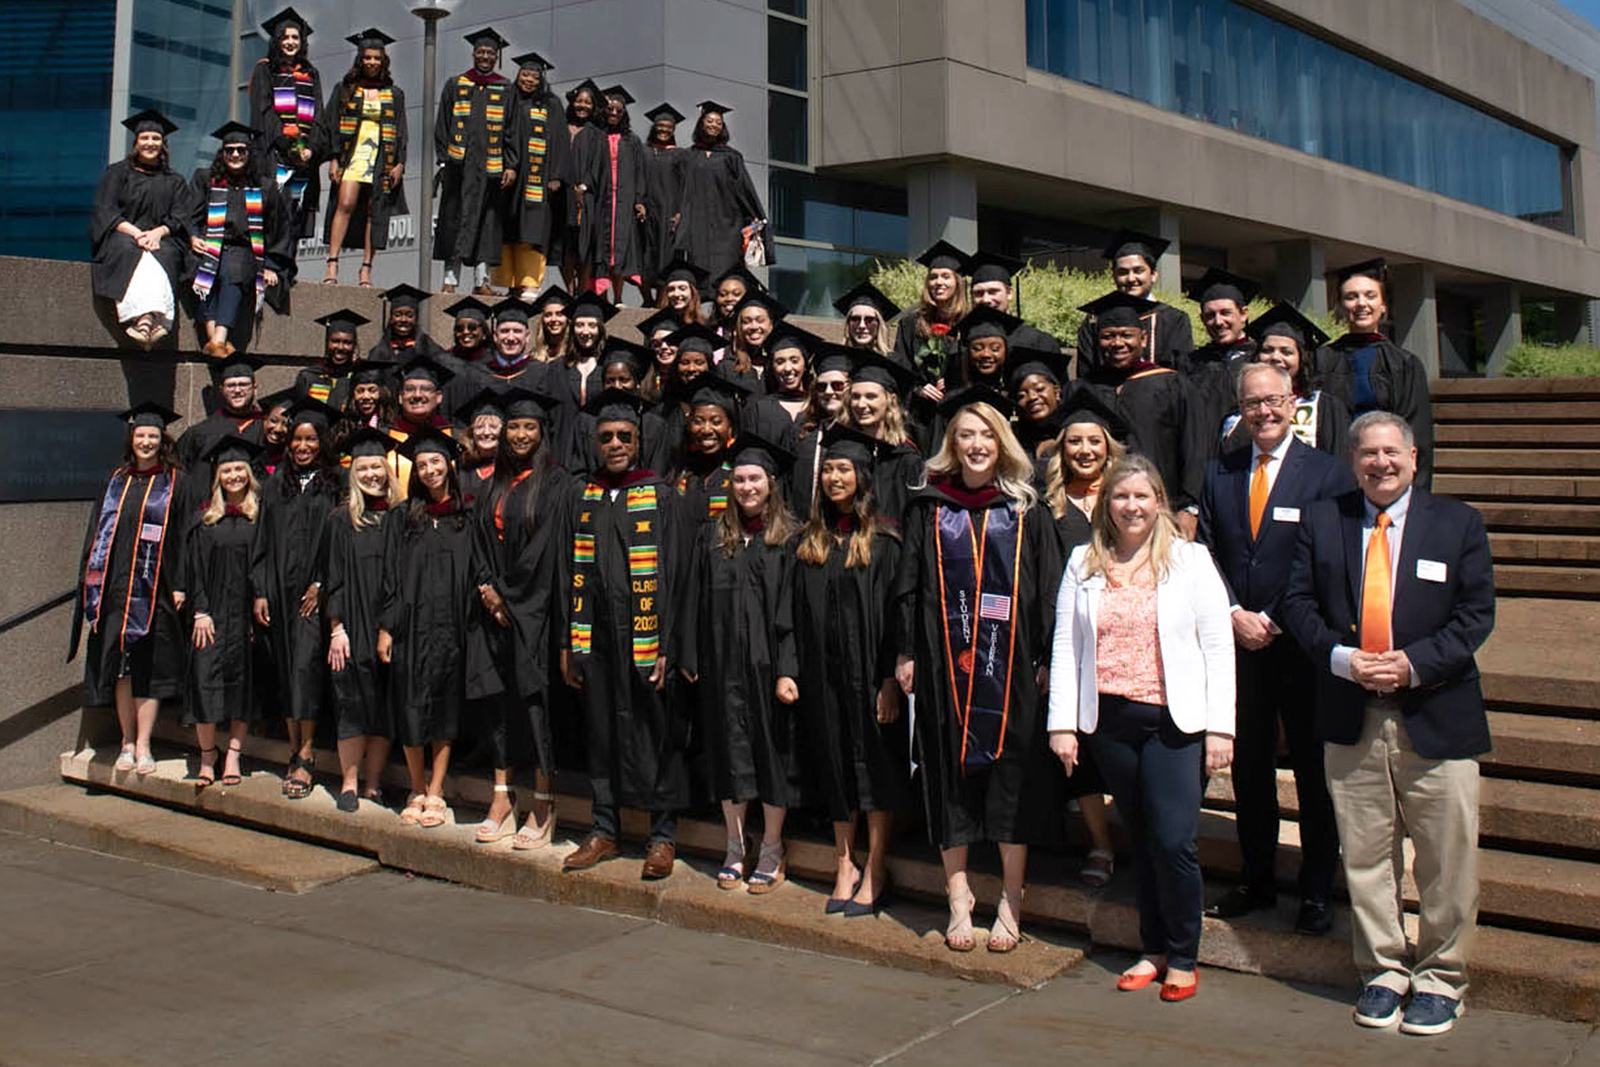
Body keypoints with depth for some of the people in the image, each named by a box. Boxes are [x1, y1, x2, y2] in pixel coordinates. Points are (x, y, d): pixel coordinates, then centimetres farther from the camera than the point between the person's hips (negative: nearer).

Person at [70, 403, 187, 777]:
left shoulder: (174, 483, 3)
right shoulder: (117, 481, 13)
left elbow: (183, 536, -1)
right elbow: (99, 530, 15)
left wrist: (180, 585, -8)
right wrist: (93, 577, 6)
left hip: (154, 588, -3)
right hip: (116, 585, 3)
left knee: (149, 665, -1)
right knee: (120, 665, 5)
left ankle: (143, 745, 4)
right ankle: (127, 743, 13)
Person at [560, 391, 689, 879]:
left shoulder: (660, 496, 0)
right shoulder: (583, 497, 11)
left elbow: (671, 574, -4)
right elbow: (572, 574, 11)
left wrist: (667, 645, -11)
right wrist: (568, 643, 6)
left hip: (644, 636, -3)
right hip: (595, 635, 4)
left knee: (654, 734, 1)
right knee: (601, 733, 10)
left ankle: (663, 834, 12)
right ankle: (604, 829, 21)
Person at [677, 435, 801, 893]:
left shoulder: (788, 538, -2)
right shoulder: (712, 536, 8)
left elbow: (792, 609, -7)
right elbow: (694, 601, 9)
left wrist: (787, 669, -14)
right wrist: (689, 658, 4)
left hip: (768, 662, -3)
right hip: (723, 662, 3)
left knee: (772, 749, 3)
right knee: (730, 751, 8)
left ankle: (771, 852, 15)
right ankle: (735, 850, 19)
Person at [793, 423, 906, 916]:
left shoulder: (883, 540, -5)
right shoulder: (810, 540, 10)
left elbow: (894, 612, -9)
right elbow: (799, 612, 10)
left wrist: (891, 677, -15)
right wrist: (794, 670, 2)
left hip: (868, 670, -5)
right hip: (823, 670, 5)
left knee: (875, 764, 1)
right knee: (836, 764, 10)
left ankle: (875, 872, 9)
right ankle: (845, 864, 21)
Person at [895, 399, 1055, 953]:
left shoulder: (1025, 508, 6)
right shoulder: (929, 507, 8)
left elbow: (1046, 588, 4)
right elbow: (909, 583, 7)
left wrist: (1044, 658, -4)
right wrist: (906, 652, 0)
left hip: (1010, 661, -1)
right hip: (946, 659, 1)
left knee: (1010, 773, 2)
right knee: (950, 773, 4)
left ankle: (1010, 903, 14)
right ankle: (958, 899, 15)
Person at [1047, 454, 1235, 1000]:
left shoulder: (1190, 561, 1)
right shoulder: (1084, 563, 8)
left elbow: (1218, 647, -1)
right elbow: (1065, 646, 7)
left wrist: (1219, 727, -7)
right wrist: (1062, 723, 0)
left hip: (1174, 720, -3)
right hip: (1109, 720, 3)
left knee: (1173, 841, -7)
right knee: (1140, 840, 9)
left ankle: (1183, 957, 11)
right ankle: (1153, 950, 23)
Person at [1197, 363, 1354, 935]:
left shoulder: (1327, 473, -4)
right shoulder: (1218, 473, 9)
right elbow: (1204, 554, 7)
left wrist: (1271, 621, -13)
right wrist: (1234, 615, -6)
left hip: (1300, 646, -4)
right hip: (1237, 645, 4)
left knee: (1314, 772, 5)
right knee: (1248, 769, 12)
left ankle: (1317, 893, 17)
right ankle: (1256, 882, 26)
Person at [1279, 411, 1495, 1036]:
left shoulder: (1459, 523, 4)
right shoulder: (1321, 521, 8)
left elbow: (1476, 613, -2)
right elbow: (1298, 603, 4)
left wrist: (1413, 663, -15)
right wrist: (1341, 658, -13)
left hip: (1436, 718, -1)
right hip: (1351, 721, 2)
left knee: (1446, 859, 4)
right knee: (1366, 855, 9)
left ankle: (1439, 979, 20)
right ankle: (1382, 971, 24)